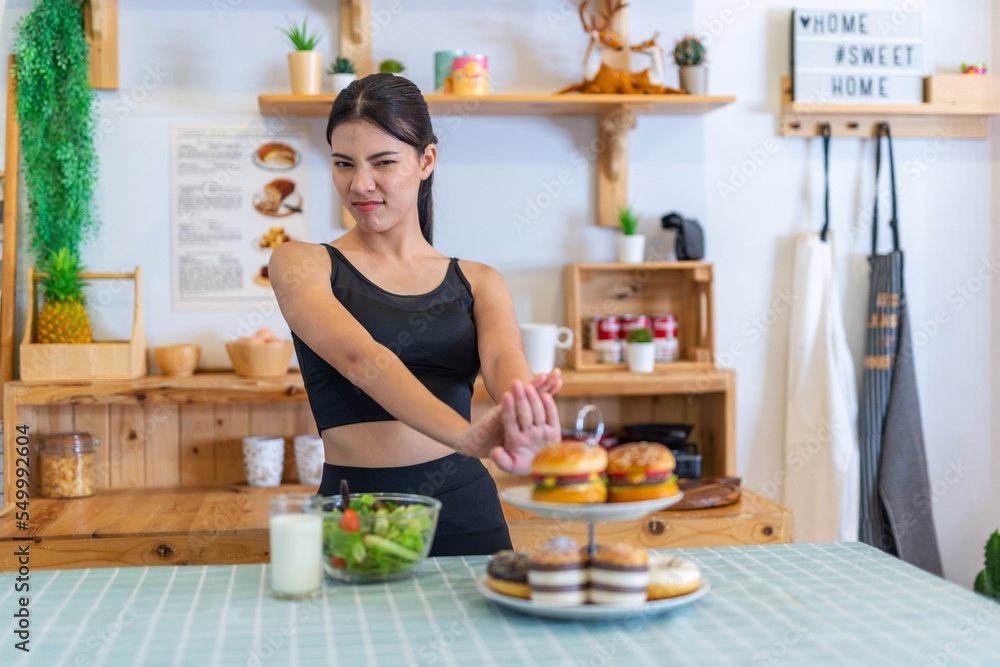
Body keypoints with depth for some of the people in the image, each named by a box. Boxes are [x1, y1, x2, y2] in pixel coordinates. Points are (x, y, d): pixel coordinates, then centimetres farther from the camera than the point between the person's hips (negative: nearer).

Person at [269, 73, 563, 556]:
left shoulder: (477, 283, 10)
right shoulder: (301, 264, 2)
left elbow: (503, 358, -11)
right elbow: (361, 359, -16)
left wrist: (523, 411, -35)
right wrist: (466, 436, -33)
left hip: (466, 510, 2)